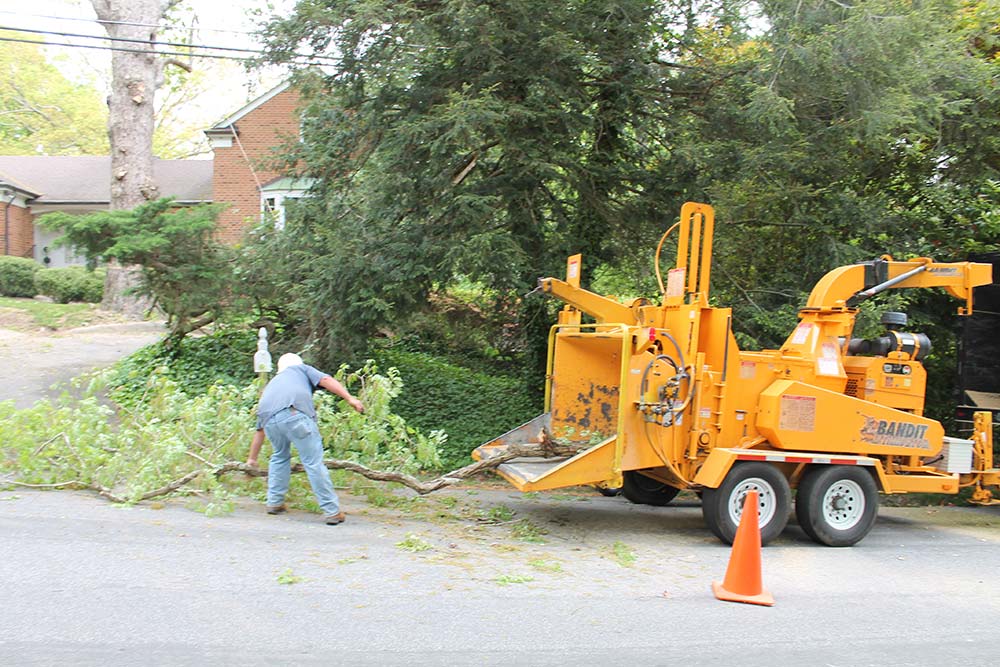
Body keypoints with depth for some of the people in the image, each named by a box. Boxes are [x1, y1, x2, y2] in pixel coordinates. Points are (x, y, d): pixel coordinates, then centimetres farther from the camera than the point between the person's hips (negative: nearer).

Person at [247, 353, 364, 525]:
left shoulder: (272, 383, 41)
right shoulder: (301, 368, 33)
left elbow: (260, 430, 44)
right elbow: (326, 380, 10)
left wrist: (252, 458, 52)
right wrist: (349, 398, 1)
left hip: (270, 418, 4)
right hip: (295, 413, -4)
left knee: (280, 457, 29)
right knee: (313, 462, -1)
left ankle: (274, 502, 32)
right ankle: (332, 511, 0)